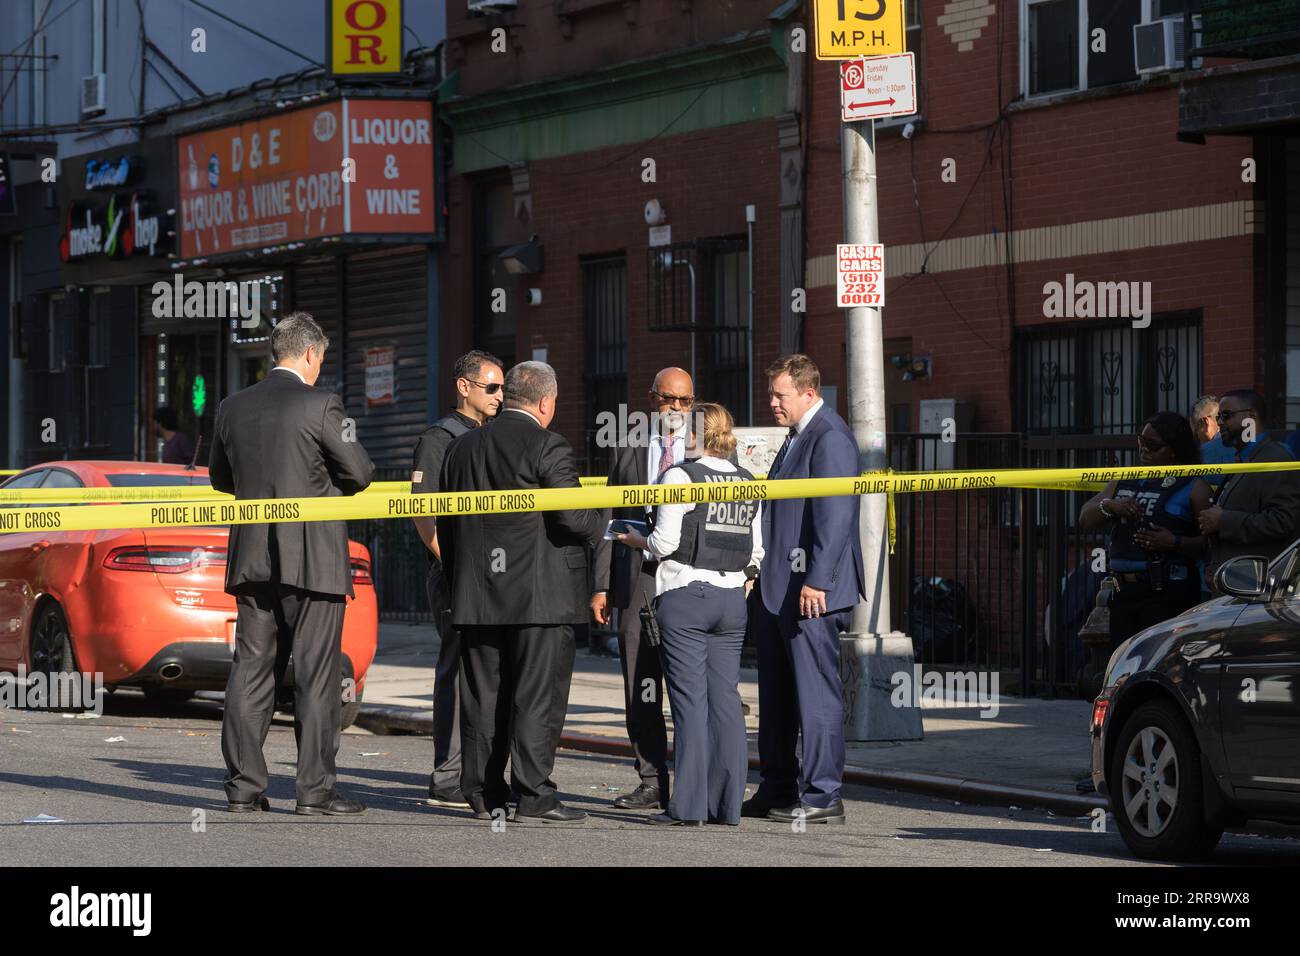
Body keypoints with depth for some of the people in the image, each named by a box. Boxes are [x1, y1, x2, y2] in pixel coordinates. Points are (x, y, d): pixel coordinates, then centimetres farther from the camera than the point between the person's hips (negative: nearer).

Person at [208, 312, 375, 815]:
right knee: (316, 677, -1)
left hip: (252, 560, 5)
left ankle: (243, 785, 8)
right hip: (313, 560, -5)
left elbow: (221, 478, 17)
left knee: (251, 672, 8)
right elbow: (359, 472, -7)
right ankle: (315, 789, -3)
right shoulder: (320, 405, -11)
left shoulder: (234, 408, 6)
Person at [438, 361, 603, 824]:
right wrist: (599, 524, 6)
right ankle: (533, 795, -7)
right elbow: (574, 517, -17)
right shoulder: (548, 448, -9)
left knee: (483, 696, 9)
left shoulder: (462, 448, 11)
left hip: (476, 595, 6)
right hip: (539, 595, -6)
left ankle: (483, 793, 10)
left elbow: (445, 526, 16)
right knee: (537, 697, -3)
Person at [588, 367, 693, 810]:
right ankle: (652, 782, 8)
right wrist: (602, 586, 6)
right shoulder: (630, 453, 15)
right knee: (640, 687, 3)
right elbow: (609, 524, 13)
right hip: (638, 580, 3)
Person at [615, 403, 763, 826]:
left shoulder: (680, 477, -7)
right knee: (725, 699, 5)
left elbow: (666, 542, -9)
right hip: (732, 599, 5)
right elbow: (756, 552, 10)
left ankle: (689, 803, -8)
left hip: (685, 595, -5)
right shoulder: (748, 483, 10)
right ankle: (727, 803, 4)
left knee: (690, 699, -5)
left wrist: (638, 540, 9)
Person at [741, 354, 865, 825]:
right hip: (778, 590, 10)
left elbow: (835, 516, -20)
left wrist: (816, 582, -23)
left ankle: (822, 796, -2)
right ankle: (778, 789, 21)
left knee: (816, 693, -6)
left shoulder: (830, 438, -13)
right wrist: (760, 574, 19)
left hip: (812, 591, -10)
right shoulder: (797, 437, 19)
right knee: (775, 693, 14)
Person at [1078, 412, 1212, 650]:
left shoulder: (1193, 488, 0)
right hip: (1123, 592, 6)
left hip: (1167, 595, -6)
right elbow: (1085, 519, 17)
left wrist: (1176, 544, -21)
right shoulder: (1126, 481, 20)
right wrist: (1110, 506, -3)